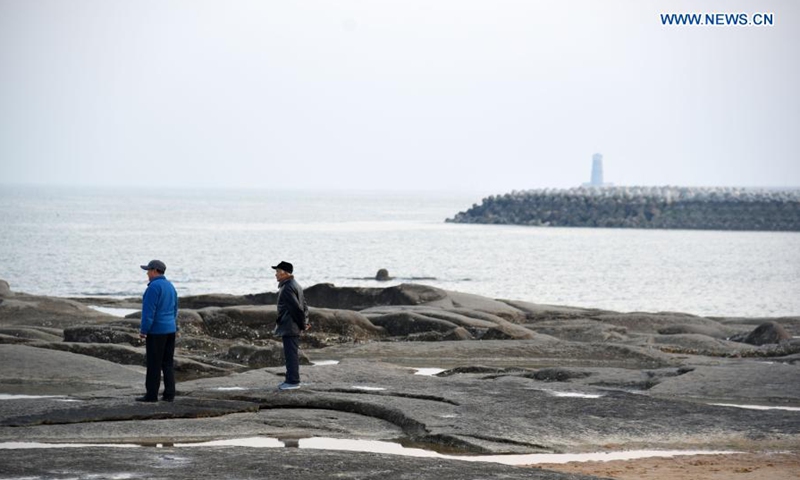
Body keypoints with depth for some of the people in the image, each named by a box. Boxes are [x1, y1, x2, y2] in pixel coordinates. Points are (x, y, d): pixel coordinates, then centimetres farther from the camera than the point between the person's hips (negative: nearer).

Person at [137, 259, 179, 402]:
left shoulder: (154, 286, -15)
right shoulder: (170, 286, 12)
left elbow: (149, 310, -18)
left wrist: (143, 330, -15)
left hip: (156, 331, -8)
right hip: (170, 329, 8)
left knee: (154, 364, -4)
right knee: (167, 363, 8)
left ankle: (152, 394, -2)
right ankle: (169, 394, 6)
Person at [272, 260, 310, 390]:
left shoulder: (287, 288, -18)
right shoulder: (295, 285, 16)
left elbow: (296, 308, -21)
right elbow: (304, 306, 21)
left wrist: (303, 324, -11)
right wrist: (305, 322, 14)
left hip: (289, 327, -11)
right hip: (293, 327, 11)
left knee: (291, 354, -7)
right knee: (291, 354, 15)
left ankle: (293, 381, -6)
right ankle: (292, 380, 21)